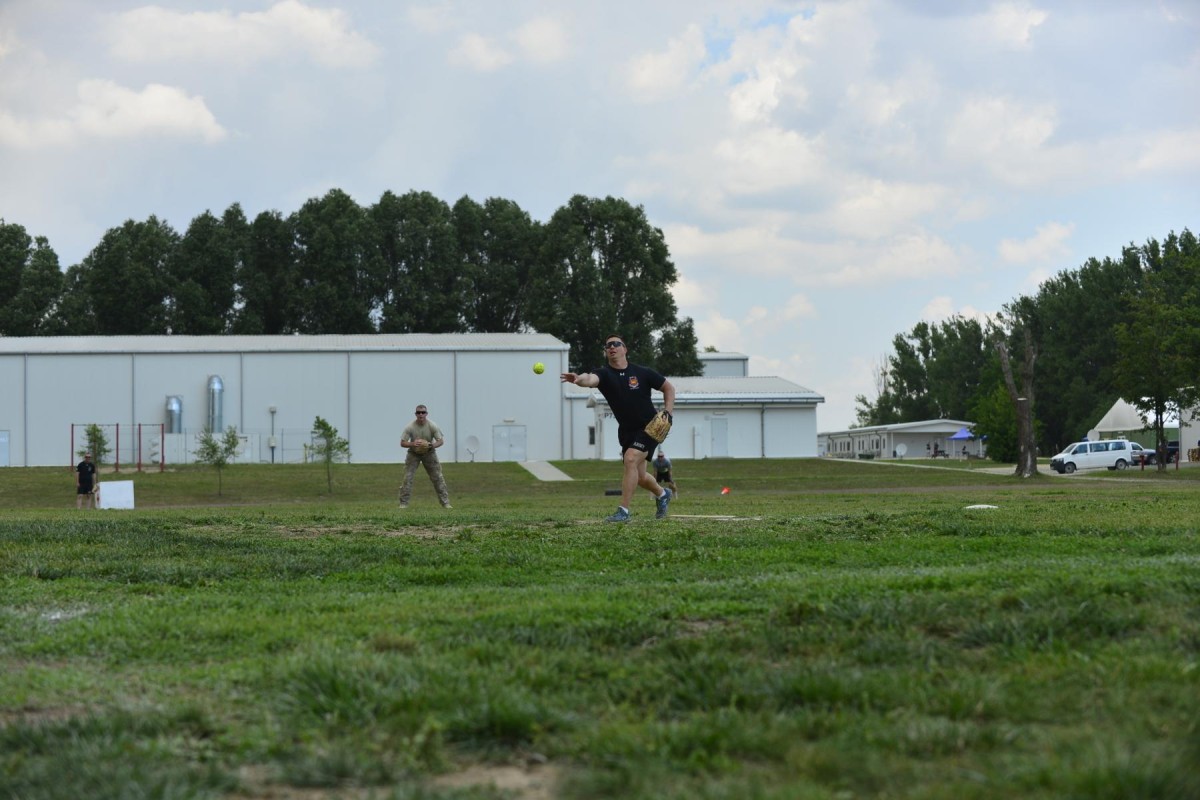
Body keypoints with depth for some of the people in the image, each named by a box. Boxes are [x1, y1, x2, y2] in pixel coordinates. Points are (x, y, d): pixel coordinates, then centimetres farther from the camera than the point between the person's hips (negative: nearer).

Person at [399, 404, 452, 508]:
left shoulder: (432, 426, -16)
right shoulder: (410, 427, -19)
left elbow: (441, 440, -13)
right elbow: (402, 443, -17)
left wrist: (431, 445, -34)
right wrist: (412, 444, -38)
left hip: (429, 452, 1)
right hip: (413, 453, -1)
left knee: (437, 477, -1)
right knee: (407, 477, -10)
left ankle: (445, 503, 5)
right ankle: (403, 503, -3)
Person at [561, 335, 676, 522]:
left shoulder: (642, 373, -8)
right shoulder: (604, 374, -8)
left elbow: (668, 388, 5)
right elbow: (590, 379, -33)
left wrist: (668, 412, -8)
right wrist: (578, 379, -56)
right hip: (626, 430, 4)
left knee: (631, 459, -25)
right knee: (638, 476, 13)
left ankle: (624, 511, -22)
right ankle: (662, 494, 45)